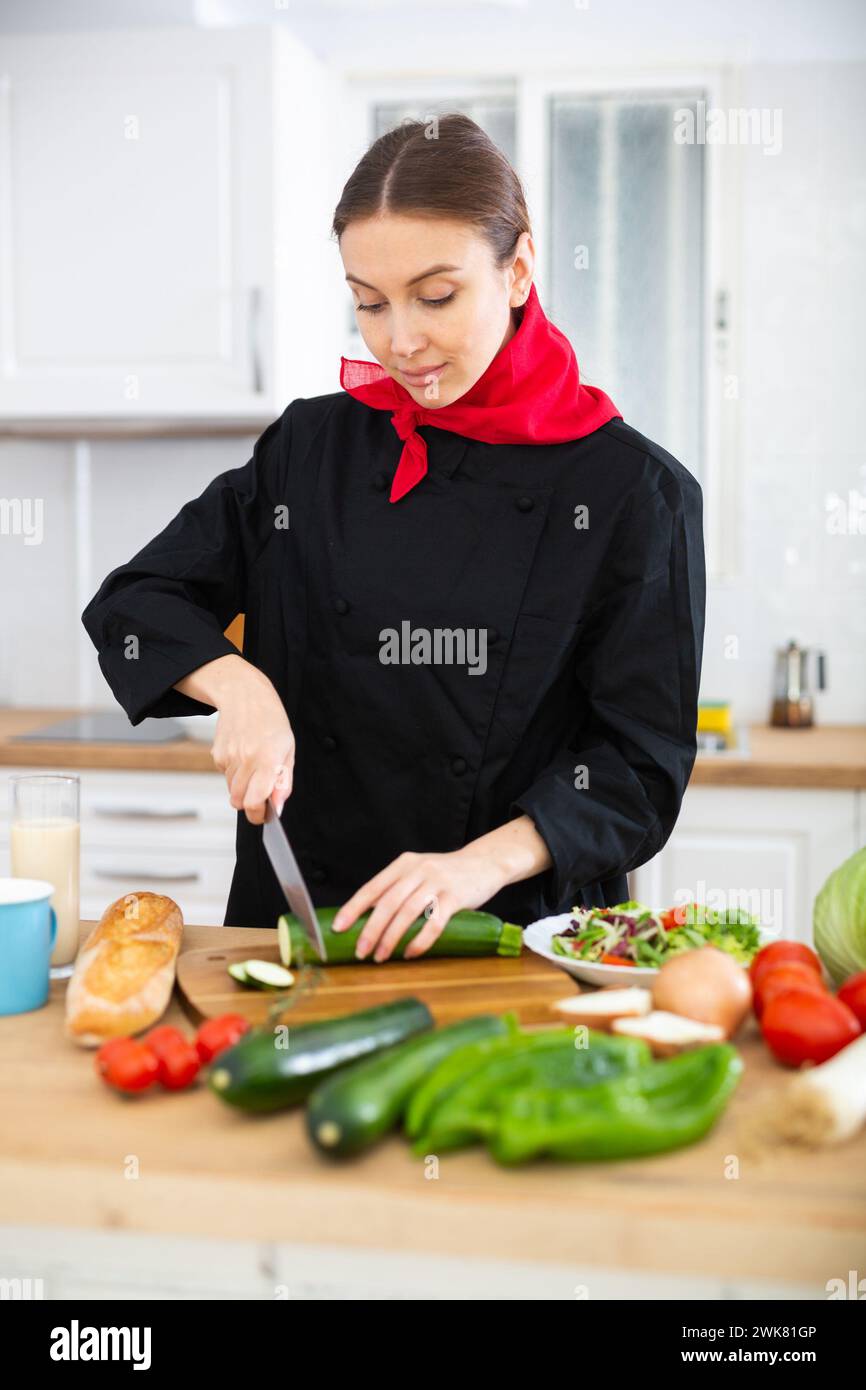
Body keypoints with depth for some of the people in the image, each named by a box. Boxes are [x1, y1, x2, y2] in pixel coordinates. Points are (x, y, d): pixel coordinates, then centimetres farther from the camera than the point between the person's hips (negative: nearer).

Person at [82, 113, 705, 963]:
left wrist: (484, 862, -19)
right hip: (297, 920, 3)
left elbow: (641, 762, -4)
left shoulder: (633, 488, -3)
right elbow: (135, 602, 12)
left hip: (522, 936, -2)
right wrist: (237, 684, -8)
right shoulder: (311, 450, 6)